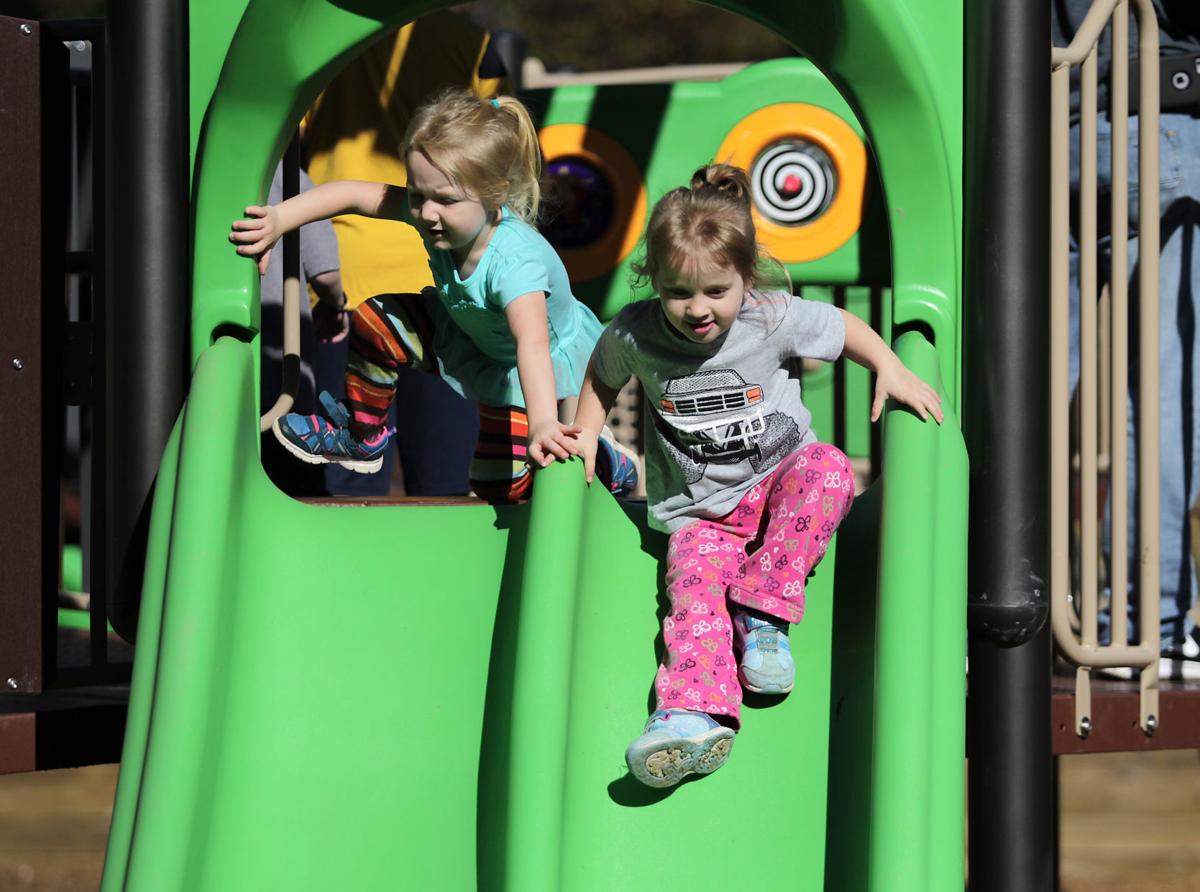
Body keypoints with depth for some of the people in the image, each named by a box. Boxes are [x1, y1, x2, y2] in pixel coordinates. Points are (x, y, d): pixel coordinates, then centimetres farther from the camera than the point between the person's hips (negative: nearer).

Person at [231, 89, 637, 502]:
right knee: (375, 322, -4)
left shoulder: (515, 261, -44)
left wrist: (543, 425, -71)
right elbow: (351, 193, -17)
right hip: (464, 330, 7)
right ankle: (360, 435, 22)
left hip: (542, 369, -6)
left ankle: (602, 459, 17)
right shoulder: (433, 211, -25)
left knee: (498, 487, -8)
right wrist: (278, 220, -28)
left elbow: (532, 343, -57)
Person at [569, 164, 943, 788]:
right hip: (700, 514, 0)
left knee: (829, 471, -33)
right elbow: (602, 375, 15)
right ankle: (694, 712, -52)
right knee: (694, 586, -28)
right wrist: (584, 435, 4)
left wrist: (891, 371, -5)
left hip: (780, 484, 0)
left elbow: (843, 327, 7)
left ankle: (762, 610, -26)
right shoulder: (633, 333, -8)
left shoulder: (775, 319, -11)